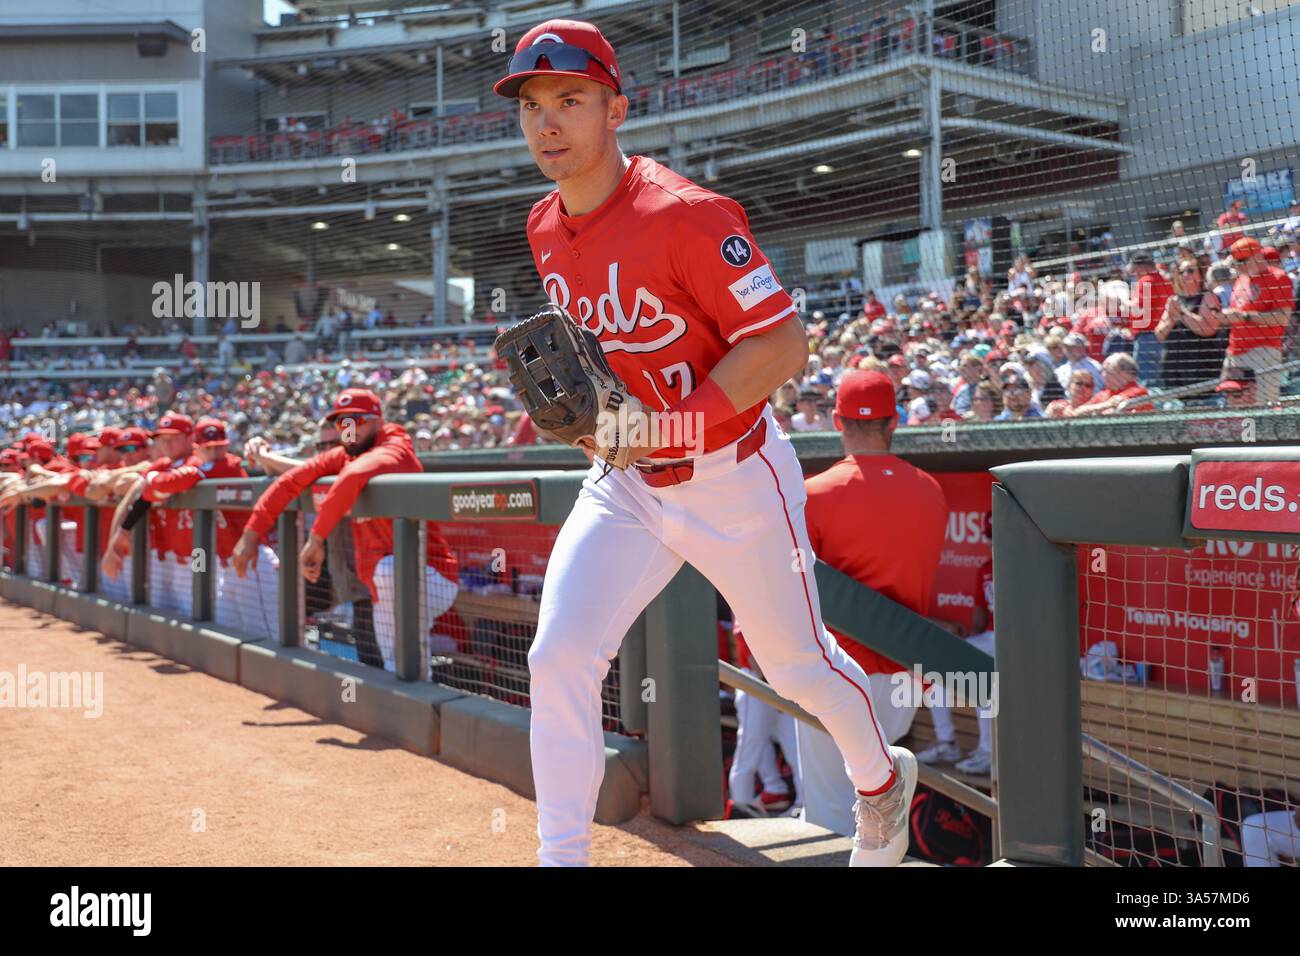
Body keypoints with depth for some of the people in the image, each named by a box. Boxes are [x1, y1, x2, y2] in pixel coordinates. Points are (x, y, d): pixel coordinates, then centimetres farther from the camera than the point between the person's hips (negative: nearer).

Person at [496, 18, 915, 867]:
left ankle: (883, 775, 44)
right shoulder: (546, 230, 1)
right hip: (624, 485, 6)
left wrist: (661, 430, -29)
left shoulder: (684, 215, -23)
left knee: (796, 662, 13)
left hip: (734, 477, -5)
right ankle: (562, 856, 3)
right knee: (559, 659, -10)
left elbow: (784, 344, -25)